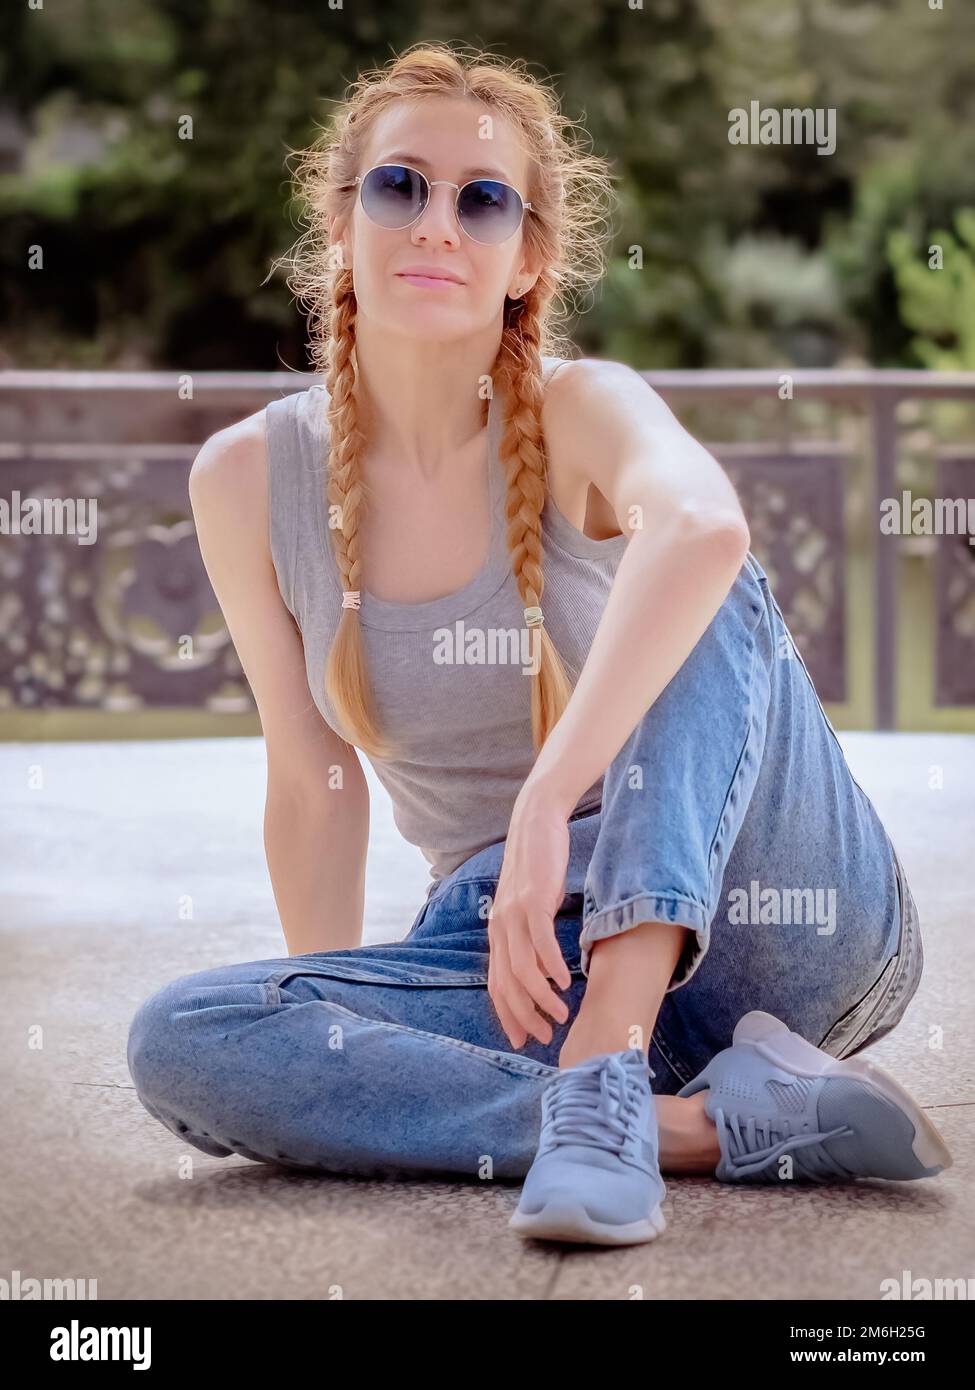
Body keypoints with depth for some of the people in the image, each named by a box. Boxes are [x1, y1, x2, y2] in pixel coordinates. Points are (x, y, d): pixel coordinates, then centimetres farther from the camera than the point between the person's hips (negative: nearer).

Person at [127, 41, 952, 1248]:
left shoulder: (579, 412, -12)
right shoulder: (249, 480, -1)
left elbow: (704, 525, -37)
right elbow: (312, 783, 5)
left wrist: (545, 808, -46)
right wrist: (333, 1040, 1)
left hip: (775, 920, -3)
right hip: (524, 956, 3)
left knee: (701, 593, -27)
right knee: (179, 1044, -22)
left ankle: (605, 1085, -37)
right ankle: (719, 1121, -26)